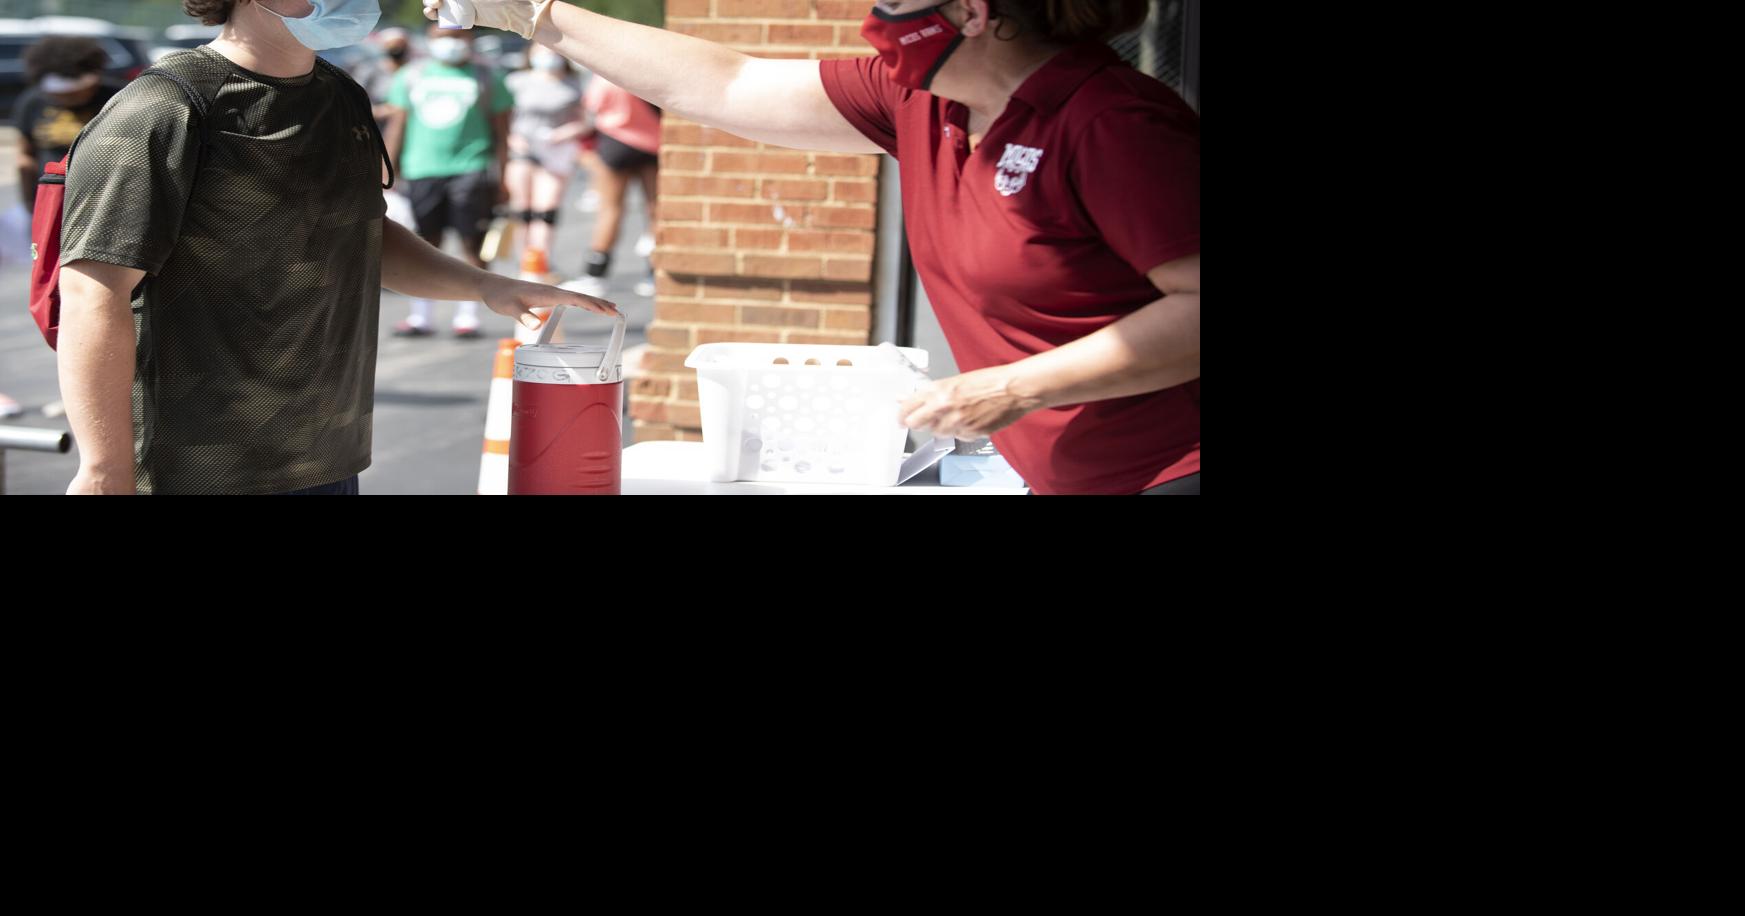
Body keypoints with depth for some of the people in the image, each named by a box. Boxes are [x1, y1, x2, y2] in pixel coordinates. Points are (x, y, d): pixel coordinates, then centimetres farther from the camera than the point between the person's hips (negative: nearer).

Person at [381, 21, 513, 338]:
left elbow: (501, 132, 6)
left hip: (470, 169, -2)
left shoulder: (487, 79, 7)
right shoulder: (411, 77, 13)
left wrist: (502, 179, 0)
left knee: (472, 244, -5)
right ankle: (420, 316, 9)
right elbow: (396, 127, 14)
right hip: (422, 170, 2)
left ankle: (468, 315, 1)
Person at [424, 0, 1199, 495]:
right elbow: (720, 89, 12)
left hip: (1170, 471, -8)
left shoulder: (1112, 123, -19)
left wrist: (1014, 389, -22)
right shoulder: (913, 98, 6)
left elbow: (1199, 304, -22)